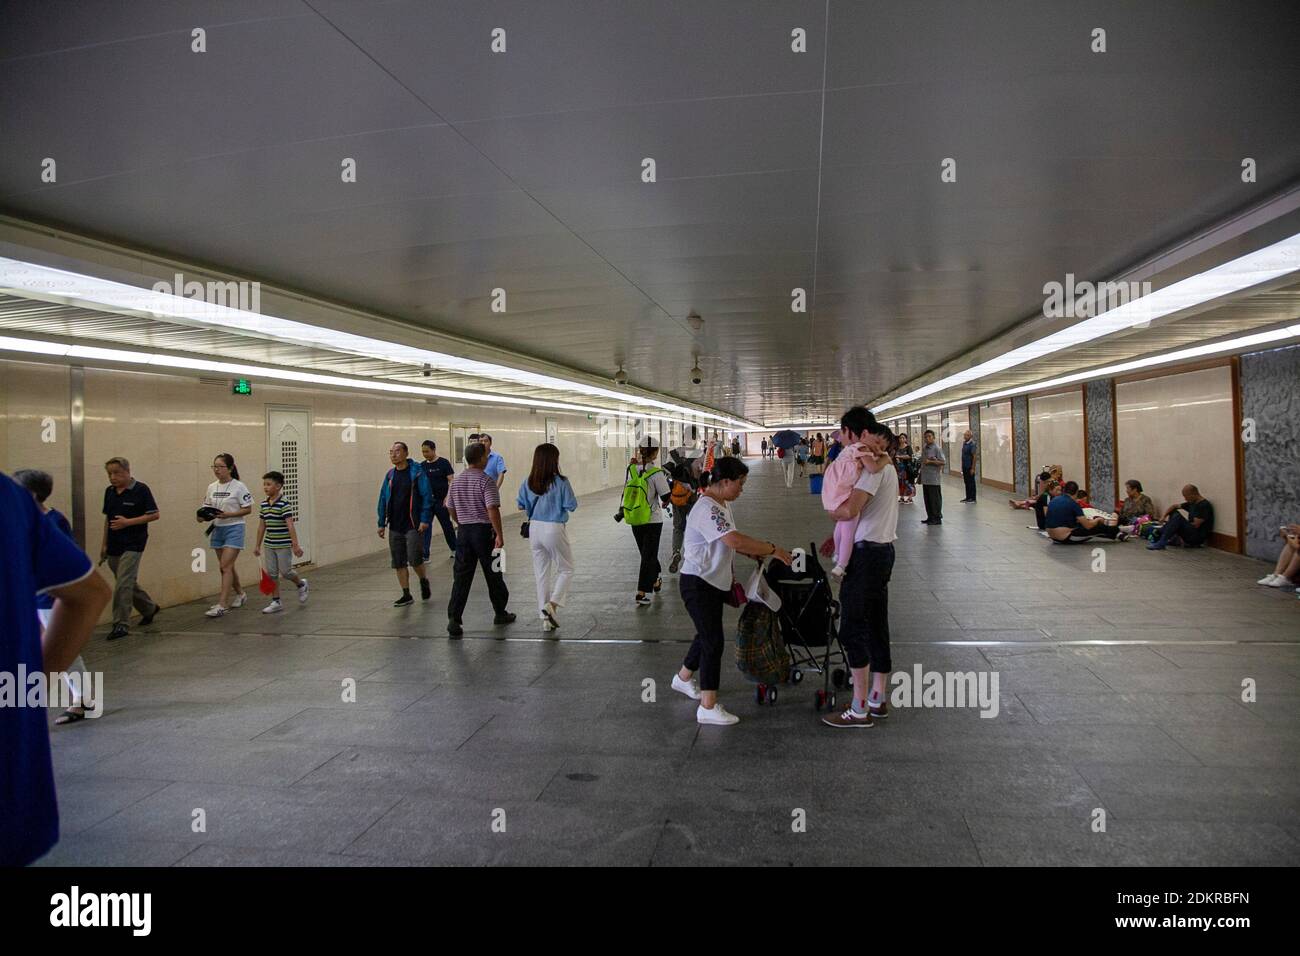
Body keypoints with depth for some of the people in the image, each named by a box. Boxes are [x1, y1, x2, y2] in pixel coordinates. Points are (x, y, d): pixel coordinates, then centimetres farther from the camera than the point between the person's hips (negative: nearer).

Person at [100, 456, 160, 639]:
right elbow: (107, 518, 18)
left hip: (133, 545, -7)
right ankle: (149, 608, 34)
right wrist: (104, 544, 16)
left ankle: (121, 624, -6)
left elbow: (154, 515, -10)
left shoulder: (141, 490, -9)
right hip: (114, 547, 7)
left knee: (123, 584, -11)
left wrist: (127, 522, -18)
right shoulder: (109, 491, 10)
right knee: (128, 583, 14)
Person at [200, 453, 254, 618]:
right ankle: (240, 594, 35)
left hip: (234, 529, -6)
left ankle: (222, 605, -12)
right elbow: (208, 508, 15)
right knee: (227, 566, 15)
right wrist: (203, 516, -7)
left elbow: (248, 509, -10)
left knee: (226, 566, -12)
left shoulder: (239, 486, -10)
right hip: (218, 529, 7)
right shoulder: (212, 487, 8)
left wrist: (228, 514, -21)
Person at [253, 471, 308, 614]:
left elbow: (290, 525, -19)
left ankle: (301, 584, 28)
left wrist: (296, 545, -23)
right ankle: (275, 602, 15)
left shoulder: (284, 504, -15)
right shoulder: (263, 505, 5)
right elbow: (261, 526, 13)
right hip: (269, 544, 6)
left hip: (284, 544, -6)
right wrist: (258, 545, 15)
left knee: (285, 571, -2)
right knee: (271, 573, 6)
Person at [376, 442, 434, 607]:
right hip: (395, 526, 6)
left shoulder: (416, 472, -7)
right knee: (398, 562, 6)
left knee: (414, 559, -8)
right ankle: (407, 595, 15)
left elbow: (427, 496, -9)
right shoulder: (390, 475, 9)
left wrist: (425, 519, -15)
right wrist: (382, 523, 9)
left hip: (413, 525, -5)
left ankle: (424, 581, 21)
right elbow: (383, 499, 13)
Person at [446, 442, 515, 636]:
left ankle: (454, 619, -7)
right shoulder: (485, 481, -13)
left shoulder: (456, 481, 7)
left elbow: (451, 509, 14)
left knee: (461, 576, 3)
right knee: (493, 575, 11)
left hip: (463, 531, 5)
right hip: (484, 531, -5)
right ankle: (500, 613, 26)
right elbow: (492, 509, -21)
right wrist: (499, 535, -18)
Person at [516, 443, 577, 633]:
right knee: (566, 569, 14)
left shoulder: (528, 483, -1)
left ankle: (545, 618, 16)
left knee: (541, 573, 13)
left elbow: (521, 505, 7)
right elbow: (572, 505, -11)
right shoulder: (560, 482, -15)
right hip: (554, 529, -5)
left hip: (535, 529, 5)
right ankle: (552, 603, -7)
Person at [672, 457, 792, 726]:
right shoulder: (707, 509, -25)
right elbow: (735, 541, -35)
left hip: (714, 582, 10)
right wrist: (772, 549, -28)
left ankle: (684, 678, 43)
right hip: (698, 584, -10)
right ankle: (708, 707, 1)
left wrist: (752, 551, 4)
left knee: (708, 635, 22)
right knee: (714, 641, -7)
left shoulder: (723, 504, 8)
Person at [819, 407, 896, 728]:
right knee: (876, 626, 15)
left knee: (853, 629, -5)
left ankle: (860, 710, 1)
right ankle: (878, 699, 24)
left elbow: (850, 511, -26)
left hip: (867, 554, -10)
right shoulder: (884, 464, 16)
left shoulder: (873, 466, -17)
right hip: (882, 549, 10)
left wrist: (832, 511, -5)